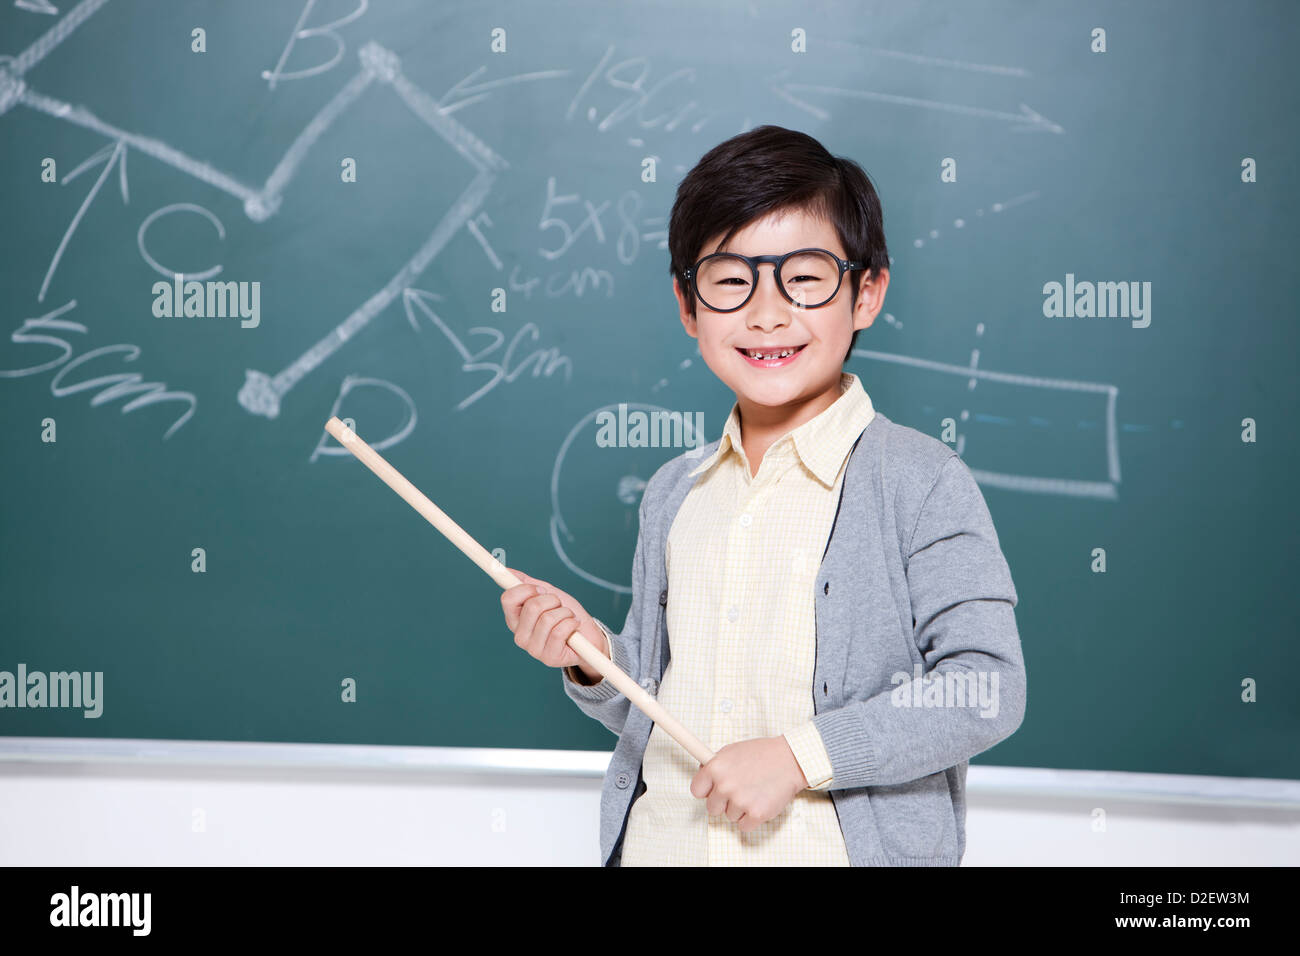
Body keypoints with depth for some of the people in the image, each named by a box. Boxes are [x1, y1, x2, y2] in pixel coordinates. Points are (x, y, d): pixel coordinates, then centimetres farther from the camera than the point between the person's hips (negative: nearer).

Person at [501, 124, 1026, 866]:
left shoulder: (921, 482, -11)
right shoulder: (674, 494, 6)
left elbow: (987, 690, -18)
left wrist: (799, 754, -21)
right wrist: (597, 662, -6)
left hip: (838, 848, -4)